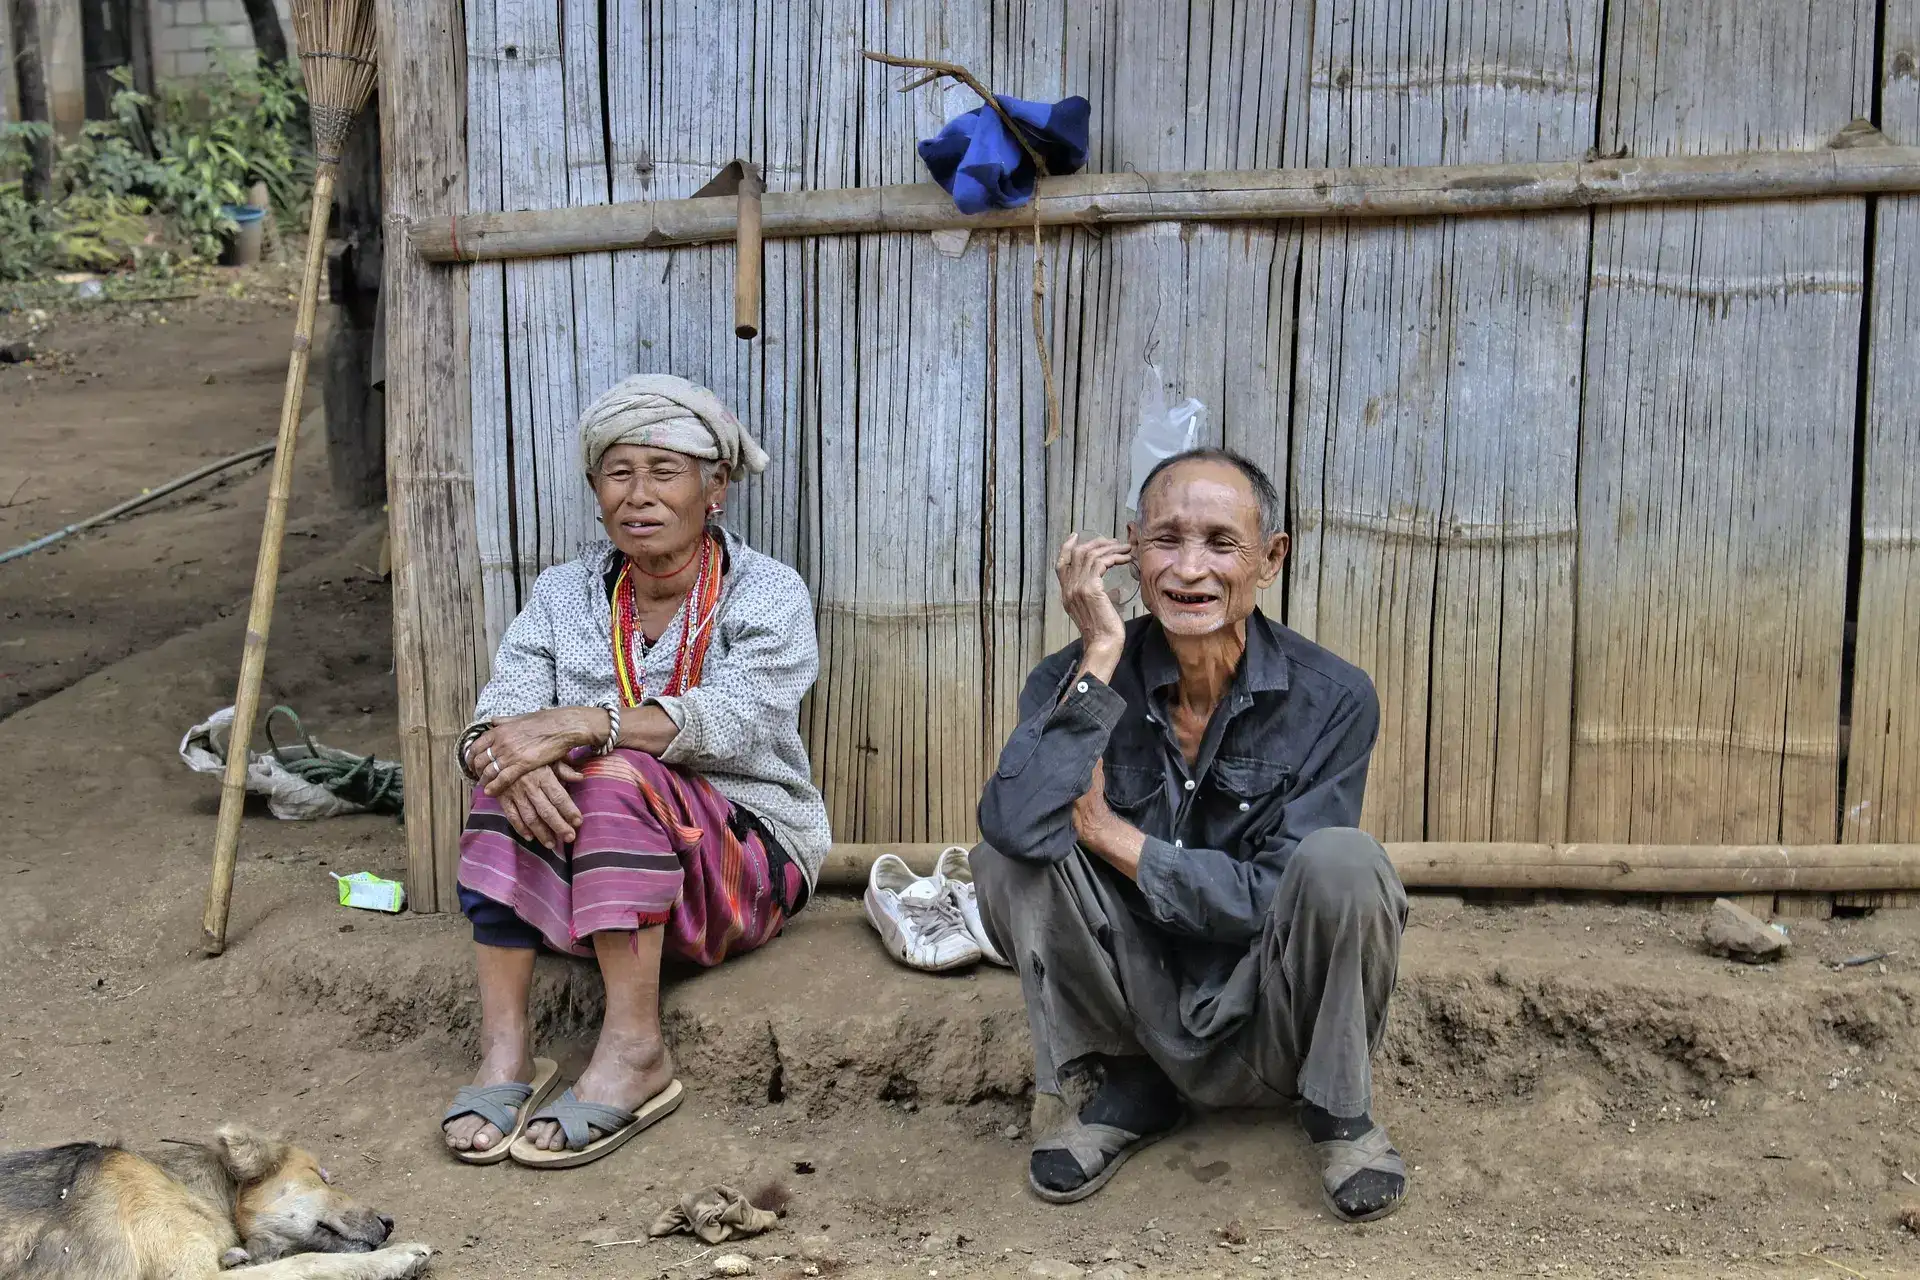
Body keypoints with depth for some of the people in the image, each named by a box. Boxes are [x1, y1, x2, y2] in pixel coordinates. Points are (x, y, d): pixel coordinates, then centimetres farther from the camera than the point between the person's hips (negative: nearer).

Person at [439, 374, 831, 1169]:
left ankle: (634, 1049, -29)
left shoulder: (767, 595, -5)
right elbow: (492, 724, -7)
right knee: (514, 775, -25)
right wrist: (501, 749, -33)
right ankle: (504, 1050, -26)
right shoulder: (565, 595, 7)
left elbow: (732, 722, -24)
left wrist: (580, 724, -37)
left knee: (617, 773, -31)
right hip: (592, 878, 4)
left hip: (744, 870, -4)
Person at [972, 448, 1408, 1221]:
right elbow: (1018, 825, -30)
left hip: (1268, 1026, -1)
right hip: (1141, 1015, 1)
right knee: (1005, 862, -23)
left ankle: (1339, 1110, -2)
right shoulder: (1076, 678, -10)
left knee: (1343, 862, -30)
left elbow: (1276, 903, -18)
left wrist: (1107, 831, -18)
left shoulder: (1331, 699, -13)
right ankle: (1128, 1091, 0)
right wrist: (1101, 657, -26)